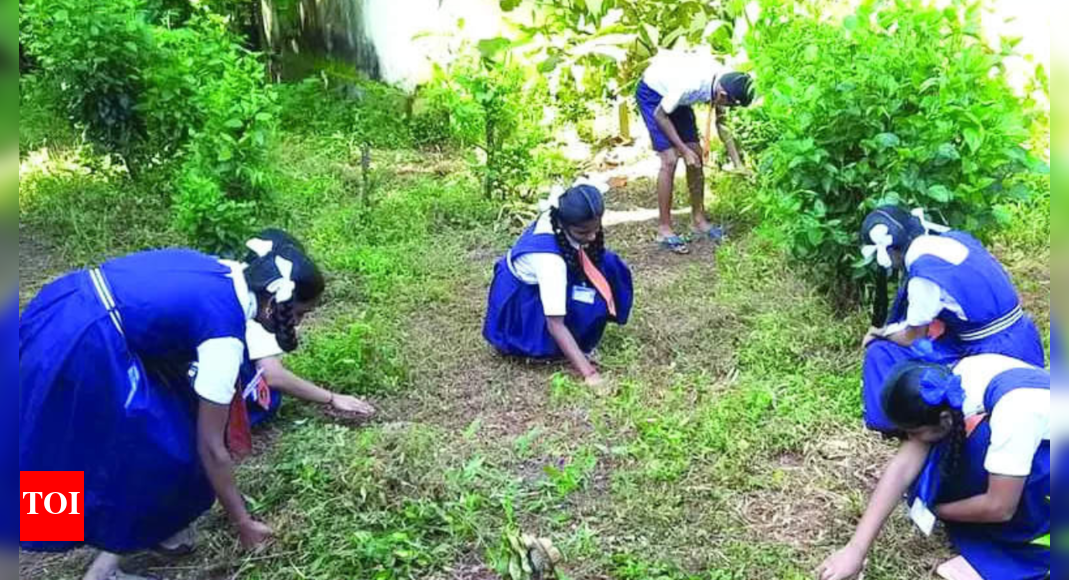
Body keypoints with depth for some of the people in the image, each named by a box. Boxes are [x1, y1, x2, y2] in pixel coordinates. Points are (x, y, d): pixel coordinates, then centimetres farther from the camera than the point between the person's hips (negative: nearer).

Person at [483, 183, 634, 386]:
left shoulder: (561, 215, -20)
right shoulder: (548, 258, -41)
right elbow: (555, 325, -40)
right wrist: (589, 373, -42)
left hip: (538, 278, 9)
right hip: (517, 300, -9)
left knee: (608, 265, -9)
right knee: (588, 301, -31)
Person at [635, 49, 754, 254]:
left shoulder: (724, 82, -17)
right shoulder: (690, 84, -38)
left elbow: (721, 123, -2)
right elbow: (660, 115, -24)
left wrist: (737, 163, -3)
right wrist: (684, 150, -22)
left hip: (675, 96, 7)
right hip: (652, 93, -7)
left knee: (696, 156, 2)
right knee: (670, 159, -16)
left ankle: (699, 219, 16)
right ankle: (664, 229, -8)